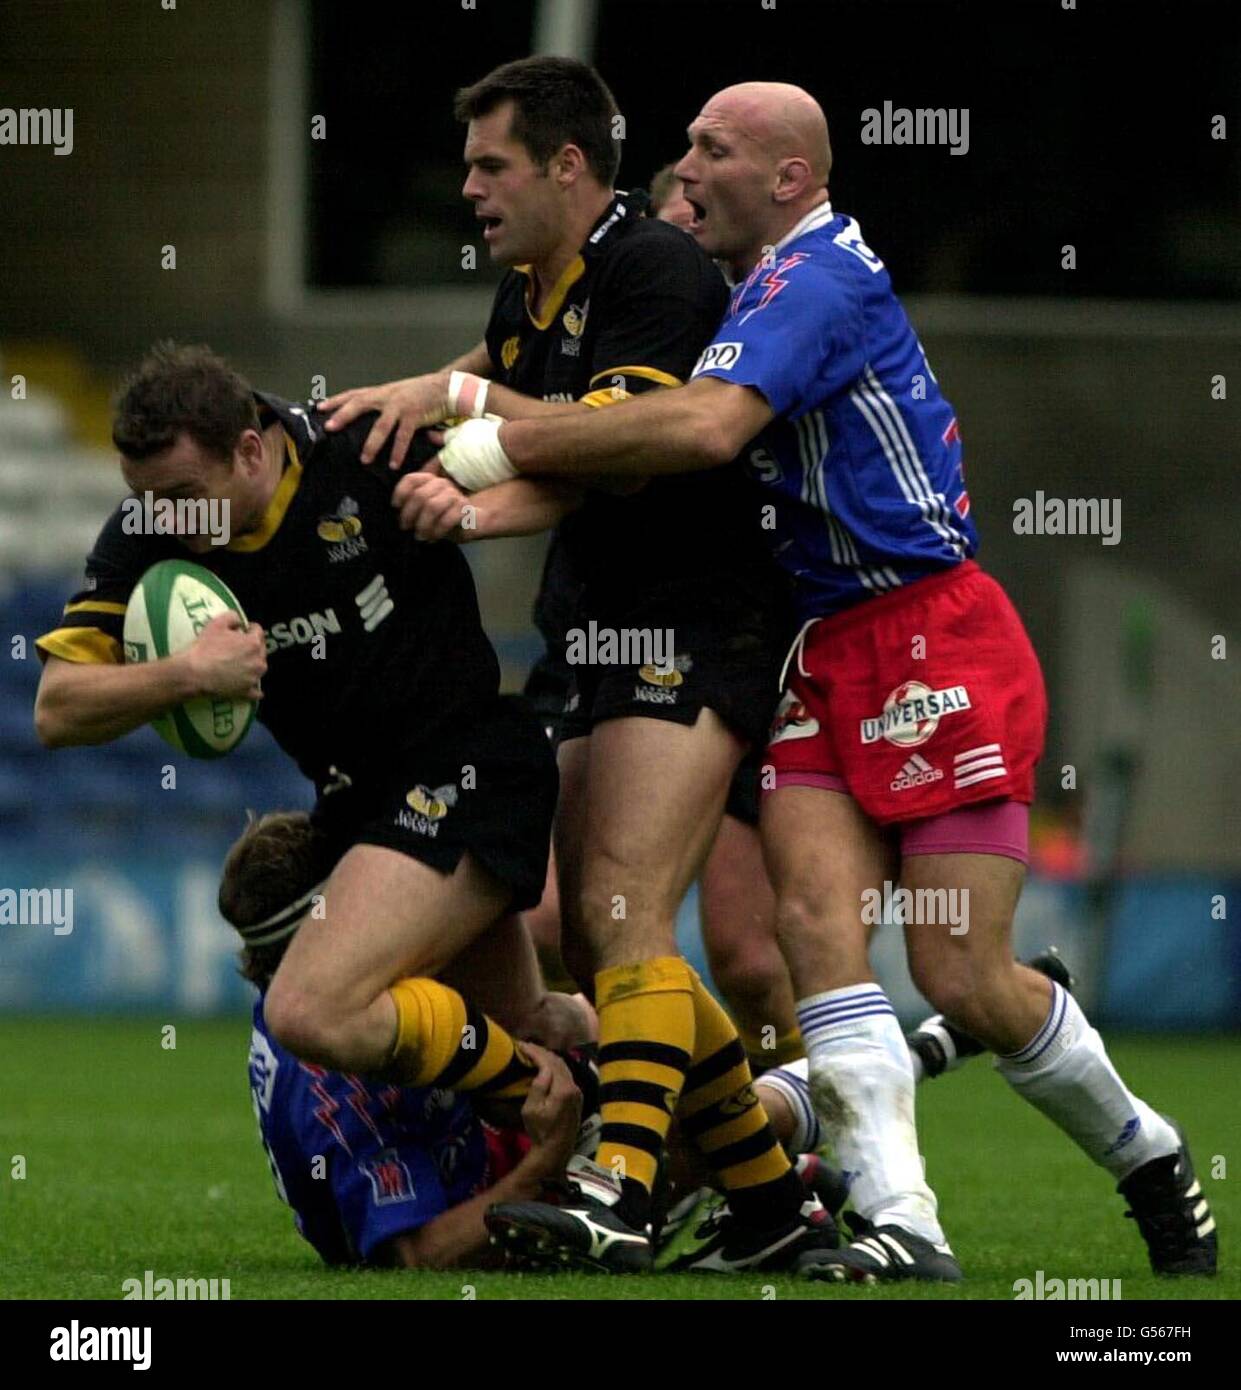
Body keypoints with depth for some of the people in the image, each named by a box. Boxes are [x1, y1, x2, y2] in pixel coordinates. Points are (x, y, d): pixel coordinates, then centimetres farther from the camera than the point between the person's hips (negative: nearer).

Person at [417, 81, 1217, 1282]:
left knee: (963, 979, -8)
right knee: (814, 914, -13)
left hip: (936, 640, -9)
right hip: (823, 653, 9)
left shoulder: (819, 276, -16)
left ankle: (1147, 1156, 17)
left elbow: (707, 425, -31)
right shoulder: (745, 287, 15)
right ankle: (900, 1221, -19)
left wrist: (503, 447, -23)